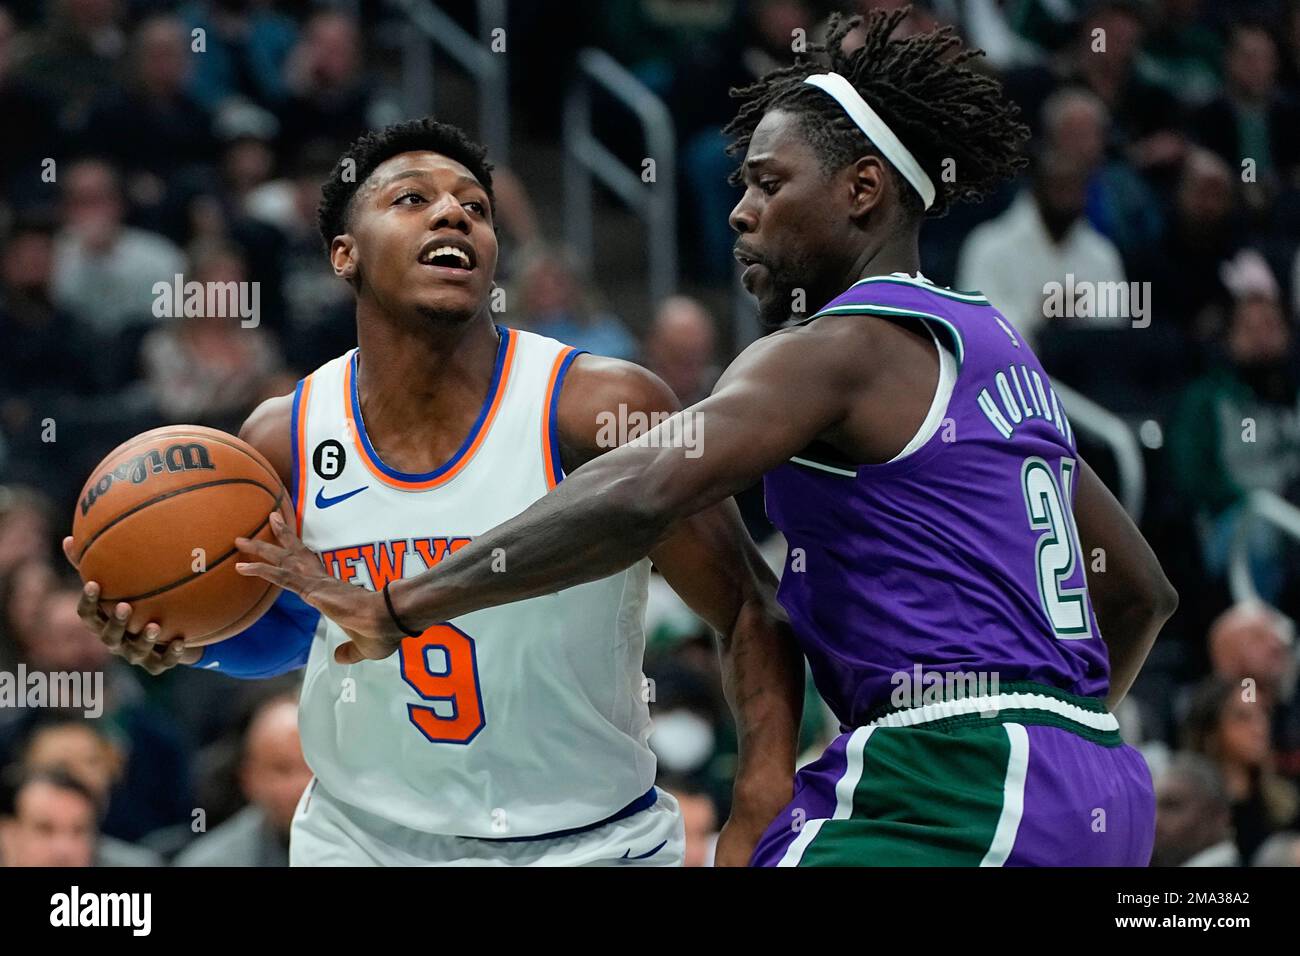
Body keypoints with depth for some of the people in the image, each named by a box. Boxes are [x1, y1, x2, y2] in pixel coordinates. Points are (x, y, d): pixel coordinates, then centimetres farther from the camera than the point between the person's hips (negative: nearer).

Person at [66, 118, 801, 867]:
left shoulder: (599, 410, -17)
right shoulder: (285, 441, -5)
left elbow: (754, 614, -11)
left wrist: (755, 830, -21)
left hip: (590, 845, -2)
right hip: (359, 839, 3)